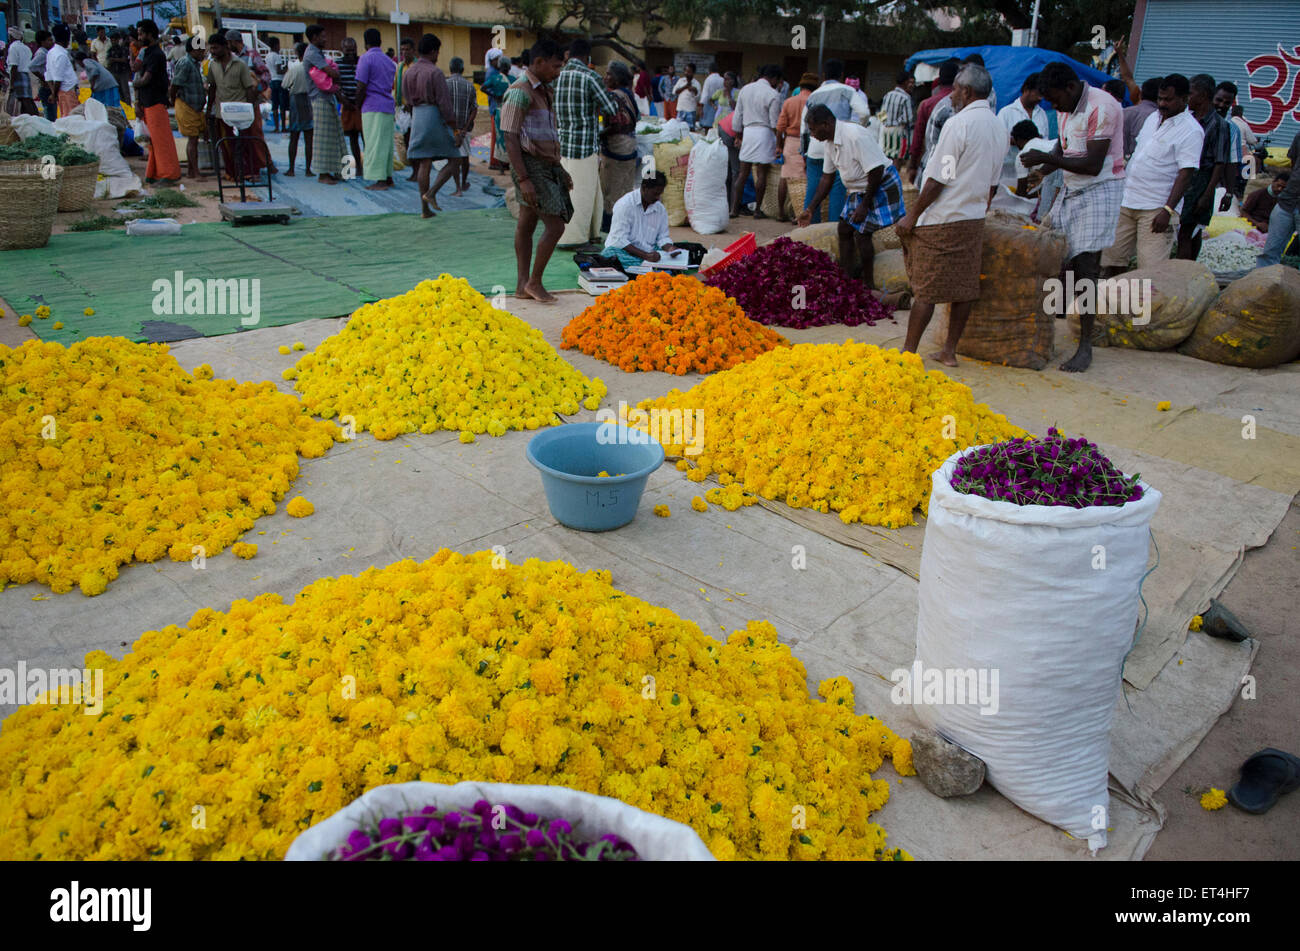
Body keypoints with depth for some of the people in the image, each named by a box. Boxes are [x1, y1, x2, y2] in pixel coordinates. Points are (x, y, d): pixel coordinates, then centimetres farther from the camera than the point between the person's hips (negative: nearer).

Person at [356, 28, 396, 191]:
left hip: (373, 107, -7)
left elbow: (361, 87, -13)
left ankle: (380, 180, -10)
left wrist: (358, 104, 3)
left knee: (375, 143, -6)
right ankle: (388, 177, 16)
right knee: (386, 143, 12)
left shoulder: (366, 58, -7)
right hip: (388, 106, 7)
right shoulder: (389, 61, 17)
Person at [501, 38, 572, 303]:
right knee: (555, 226, -11)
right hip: (530, 165, -9)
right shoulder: (520, 91, -14)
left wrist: (560, 169, 23)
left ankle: (523, 285, 15)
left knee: (526, 225, 11)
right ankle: (534, 282, 1)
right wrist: (523, 179, -24)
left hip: (547, 165, 9)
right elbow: (511, 139, -18)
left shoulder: (544, 91, 17)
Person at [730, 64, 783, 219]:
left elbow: (738, 116, 13)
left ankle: (734, 208, 5)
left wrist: (738, 136, 20)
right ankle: (757, 209, 6)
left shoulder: (745, 89, 10)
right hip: (764, 132, -5)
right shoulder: (773, 95, -9)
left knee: (743, 173, 8)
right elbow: (775, 123, -9)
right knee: (761, 173, 2)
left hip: (747, 131, 5)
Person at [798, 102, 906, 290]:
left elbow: (876, 171, -27)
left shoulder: (856, 136, -28)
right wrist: (811, 209, 8)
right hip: (858, 189, 9)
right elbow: (827, 178, 10)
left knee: (862, 234, -11)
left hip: (881, 187, -9)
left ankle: (867, 286, 3)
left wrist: (864, 205, -22)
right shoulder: (831, 141, 1)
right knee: (844, 229, 8)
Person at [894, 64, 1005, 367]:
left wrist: (912, 216, -10)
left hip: (941, 220, -8)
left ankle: (908, 352, 3)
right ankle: (950, 351, 17)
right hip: (974, 219, 8)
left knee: (925, 290, -3)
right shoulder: (999, 128, 11)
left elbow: (939, 179, -15)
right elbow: (992, 183, 16)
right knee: (964, 288, 9)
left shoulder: (958, 123, -14)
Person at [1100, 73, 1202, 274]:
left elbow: (1185, 174, -15)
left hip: (1156, 208, -7)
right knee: (1112, 259, 7)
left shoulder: (1191, 131, -8)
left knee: (1151, 269, -12)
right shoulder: (1153, 118, 15)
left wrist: (1167, 211, -23)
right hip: (1126, 202, 7)